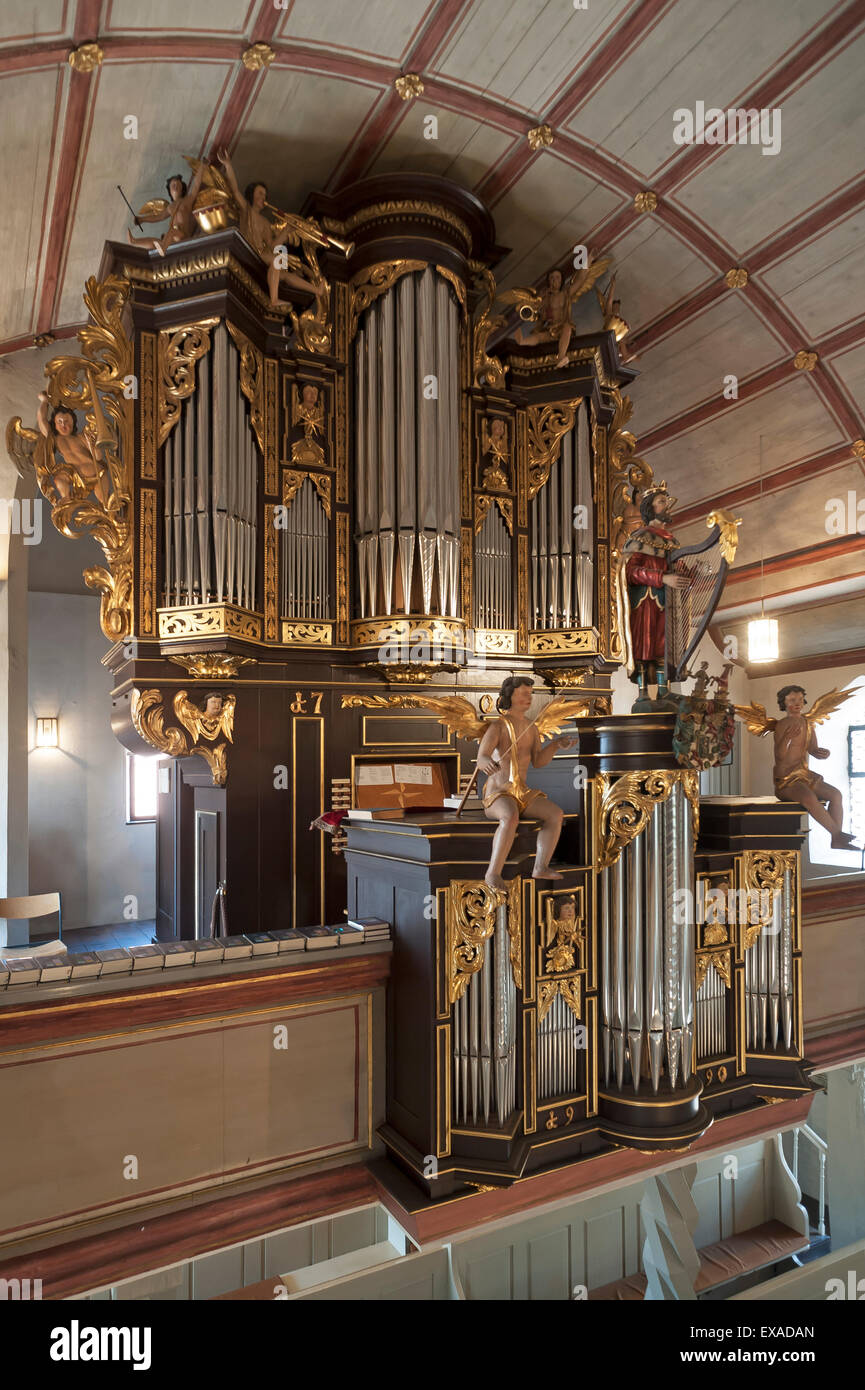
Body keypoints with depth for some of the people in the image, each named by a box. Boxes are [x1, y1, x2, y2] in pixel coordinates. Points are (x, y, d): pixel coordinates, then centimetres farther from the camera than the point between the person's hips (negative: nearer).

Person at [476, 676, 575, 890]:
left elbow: (538, 761, 9)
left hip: (522, 794, 7)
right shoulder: (497, 726, -12)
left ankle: (540, 867, -14)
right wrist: (488, 763, -51)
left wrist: (556, 744, -8)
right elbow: (481, 760, -24)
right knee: (511, 817, -40)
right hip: (497, 796, -7)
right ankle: (494, 872, -31)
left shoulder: (531, 727, 11)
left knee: (555, 813, -17)